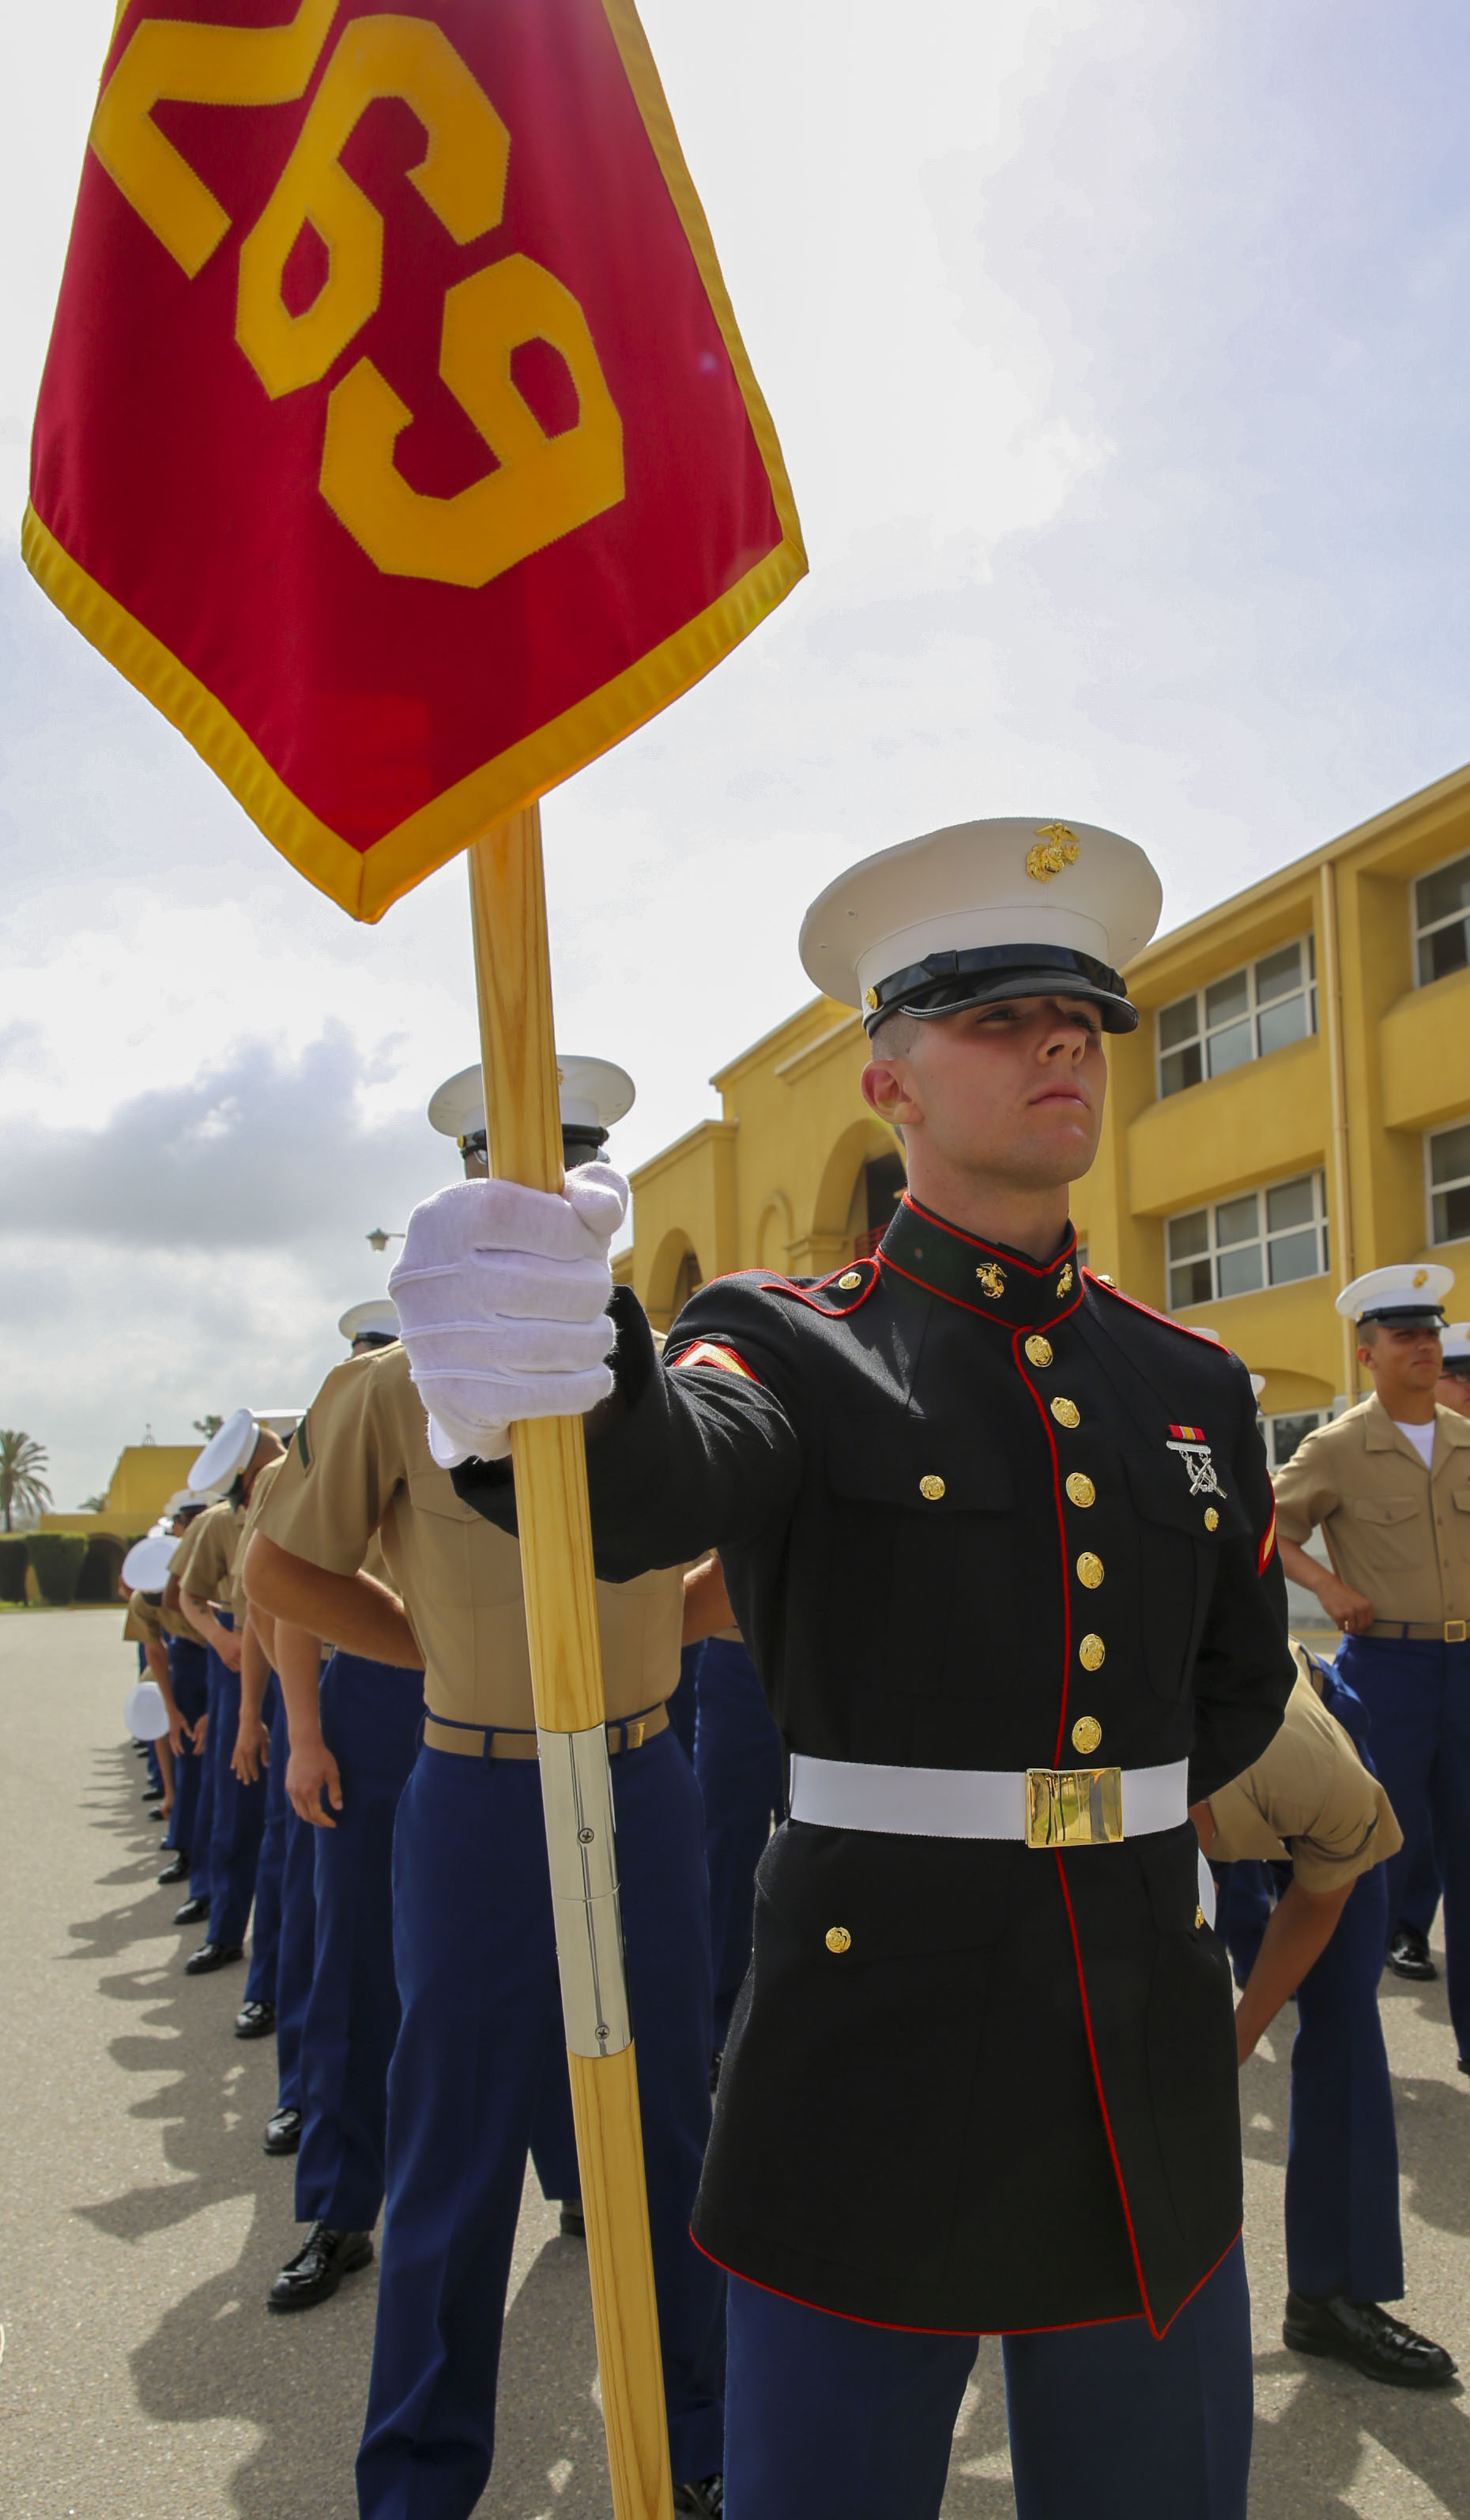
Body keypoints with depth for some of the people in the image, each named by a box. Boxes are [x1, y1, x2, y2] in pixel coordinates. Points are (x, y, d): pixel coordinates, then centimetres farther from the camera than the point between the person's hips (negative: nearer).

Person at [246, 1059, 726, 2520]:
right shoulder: (397, 1391, -6)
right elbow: (280, 1571, 3)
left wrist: (655, 1632, 2)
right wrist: (439, 1650, -2)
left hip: (644, 1792, 3)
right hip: (478, 1806, -2)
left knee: (665, 2131, 15)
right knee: (458, 2149, 10)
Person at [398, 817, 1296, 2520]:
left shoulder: (1194, 1389, 8)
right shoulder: (794, 1345, -6)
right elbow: (669, 1481, -30)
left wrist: (1096, 1810, 8)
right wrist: (540, 1395, -51)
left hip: (1154, 2075, 5)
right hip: (875, 2065, -4)